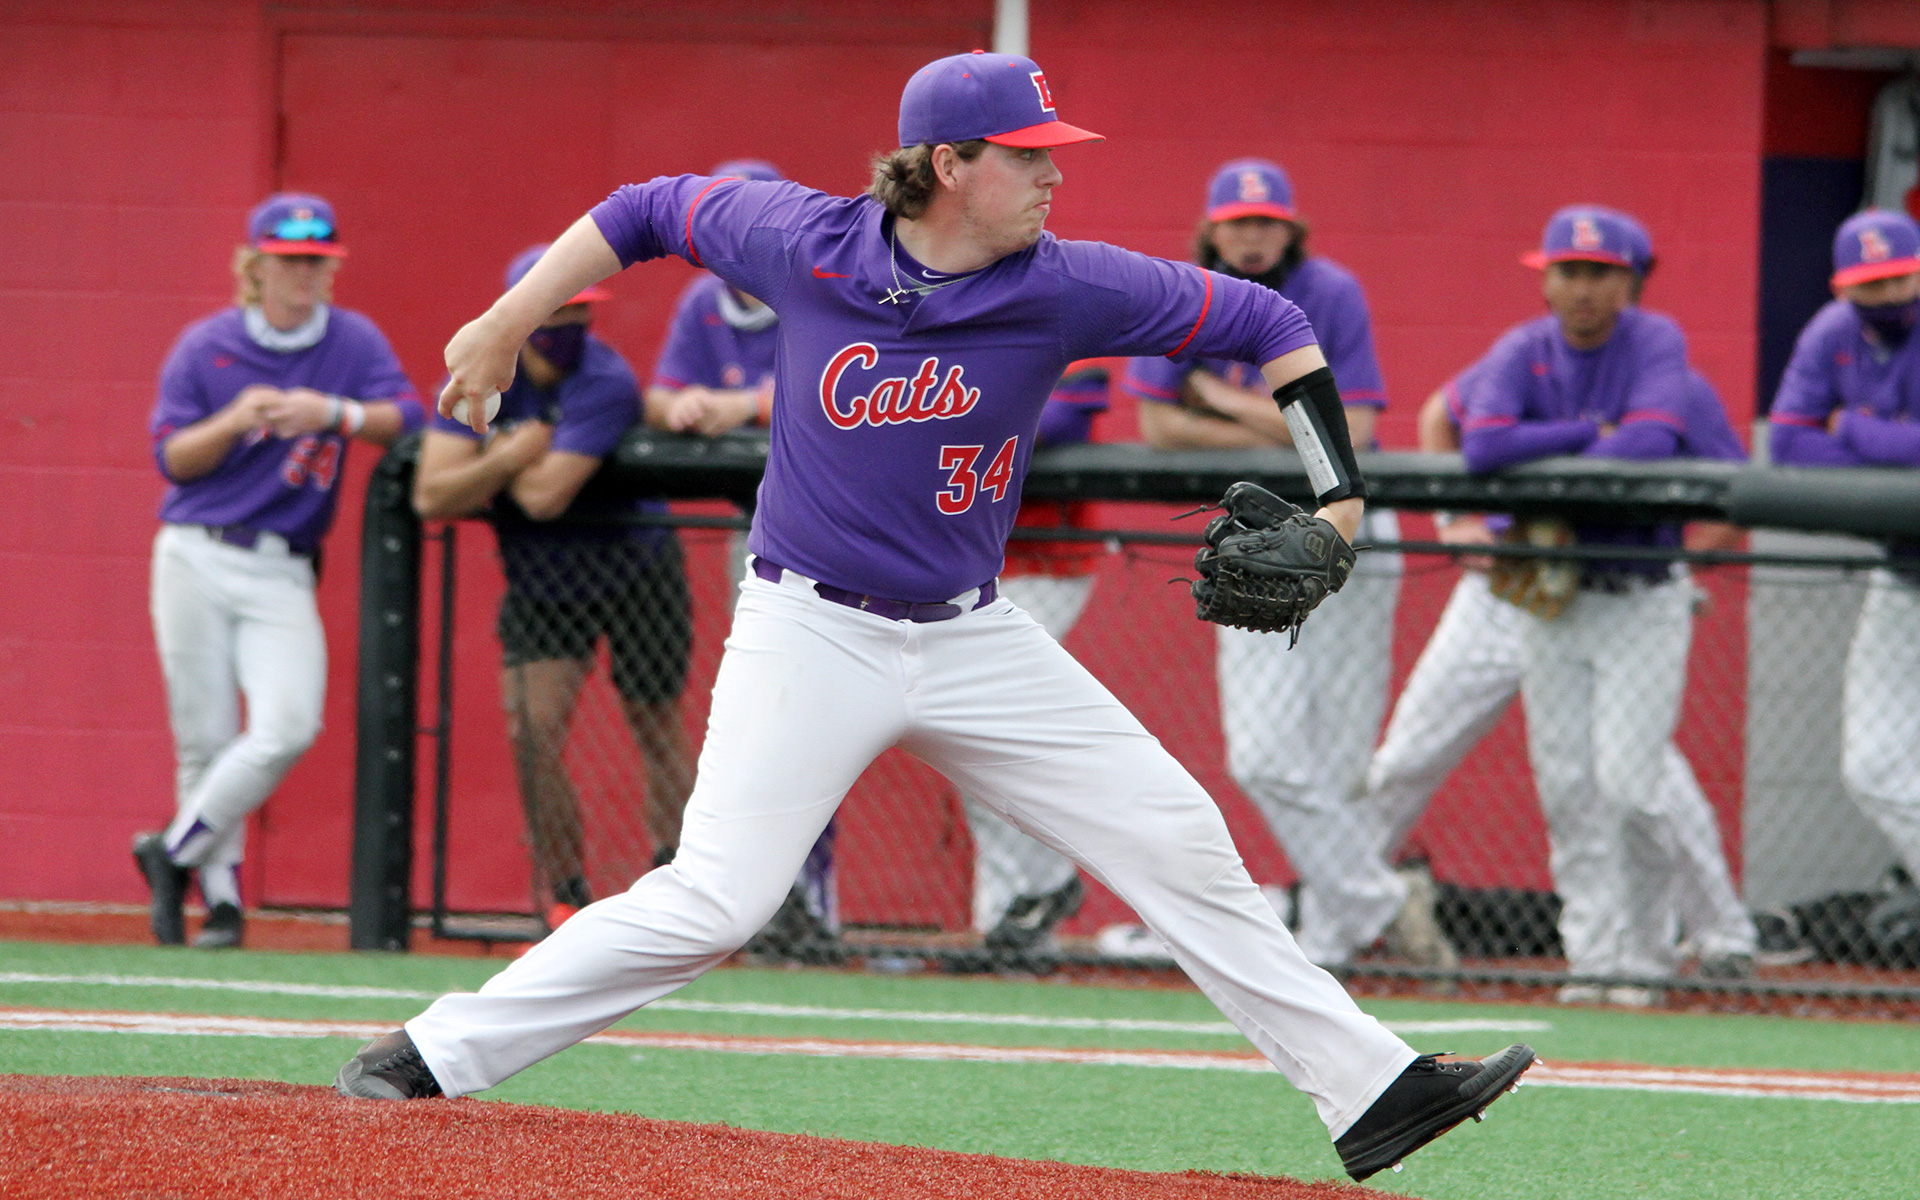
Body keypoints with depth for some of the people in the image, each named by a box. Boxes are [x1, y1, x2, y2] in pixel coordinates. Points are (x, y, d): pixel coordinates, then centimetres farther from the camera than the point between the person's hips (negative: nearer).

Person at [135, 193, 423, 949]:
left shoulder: (353, 342, 6)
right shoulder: (206, 347, 4)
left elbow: (407, 418, -7)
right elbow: (173, 457, 1)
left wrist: (335, 414, -23)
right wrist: (234, 423, -16)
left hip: (283, 573, 1)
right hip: (197, 560, -1)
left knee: (288, 726, -18)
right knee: (206, 739, -2)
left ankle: (174, 854, -1)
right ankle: (219, 894, 11)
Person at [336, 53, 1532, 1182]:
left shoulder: (1067, 288, -9)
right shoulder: (806, 243, -11)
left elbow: (1264, 323, -1)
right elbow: (648, 212, 6)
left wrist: (1335, 496, -10)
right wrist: (505, 327, 7)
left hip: (975, 638, 3)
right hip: (812, 632, -3)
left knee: (1181, 844, 0)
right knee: (714, 902, -16)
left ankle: (1370, 1088, 7)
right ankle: (434, 1054, -5)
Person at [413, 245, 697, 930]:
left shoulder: (604, 383, -24)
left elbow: (544, 495, -32)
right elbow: (430, 497, -17)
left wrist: (492, 461, -14)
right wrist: (515, 452, -27)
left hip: (634, 572, -3)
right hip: (541, 584, 3)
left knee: (660, 733, 4)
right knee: (533, 731, -10)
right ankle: (568, 906, 1)